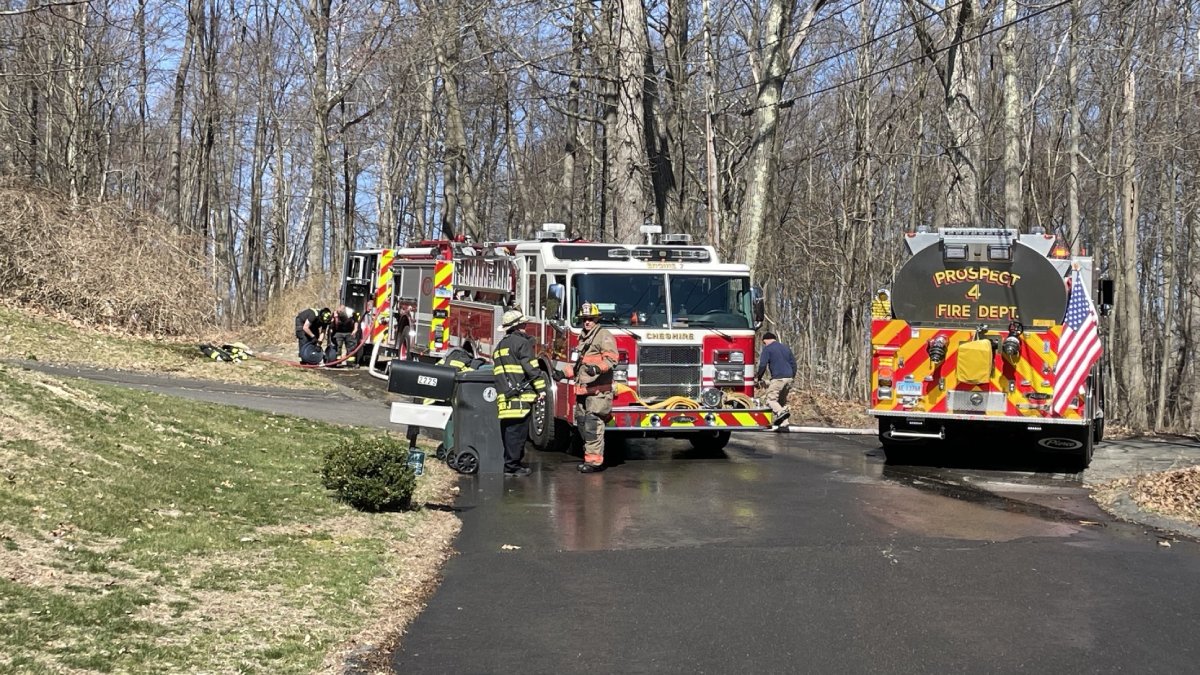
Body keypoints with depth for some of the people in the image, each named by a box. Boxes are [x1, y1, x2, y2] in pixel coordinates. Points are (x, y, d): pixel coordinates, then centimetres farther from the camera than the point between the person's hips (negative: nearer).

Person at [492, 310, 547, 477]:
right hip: (519, 396, -9)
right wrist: (541, 389, -10)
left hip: (504, 397, 9)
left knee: (508, 431, 13)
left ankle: (510, 463, 19)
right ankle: (512, 466, -7)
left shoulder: (500, 346, 23)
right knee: (517, 431, -7)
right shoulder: (521, 342, -5)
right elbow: (531, 368, -12)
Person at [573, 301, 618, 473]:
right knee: (582, 423, 11)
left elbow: (612, 358, -19)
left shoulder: (603, 335, -6)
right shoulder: (583, 338, 22)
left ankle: (594, 460, -12)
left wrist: (598, 368, -34)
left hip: (597, 390, -9)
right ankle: (589, 455, 19)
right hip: (583, 389, 9)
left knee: (593, 424, -13)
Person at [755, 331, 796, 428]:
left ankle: (781, 412, -31)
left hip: (778, 378, -7)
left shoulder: (767, 349, 0)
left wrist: (759, 377, 7)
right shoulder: (786, 347, 20)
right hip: (789, 377, 7)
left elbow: (762, 365, -6)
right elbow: (793, 363, 21)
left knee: (771, 399, -7)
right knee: (783, 400, 14)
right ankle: (784, 423, 8)